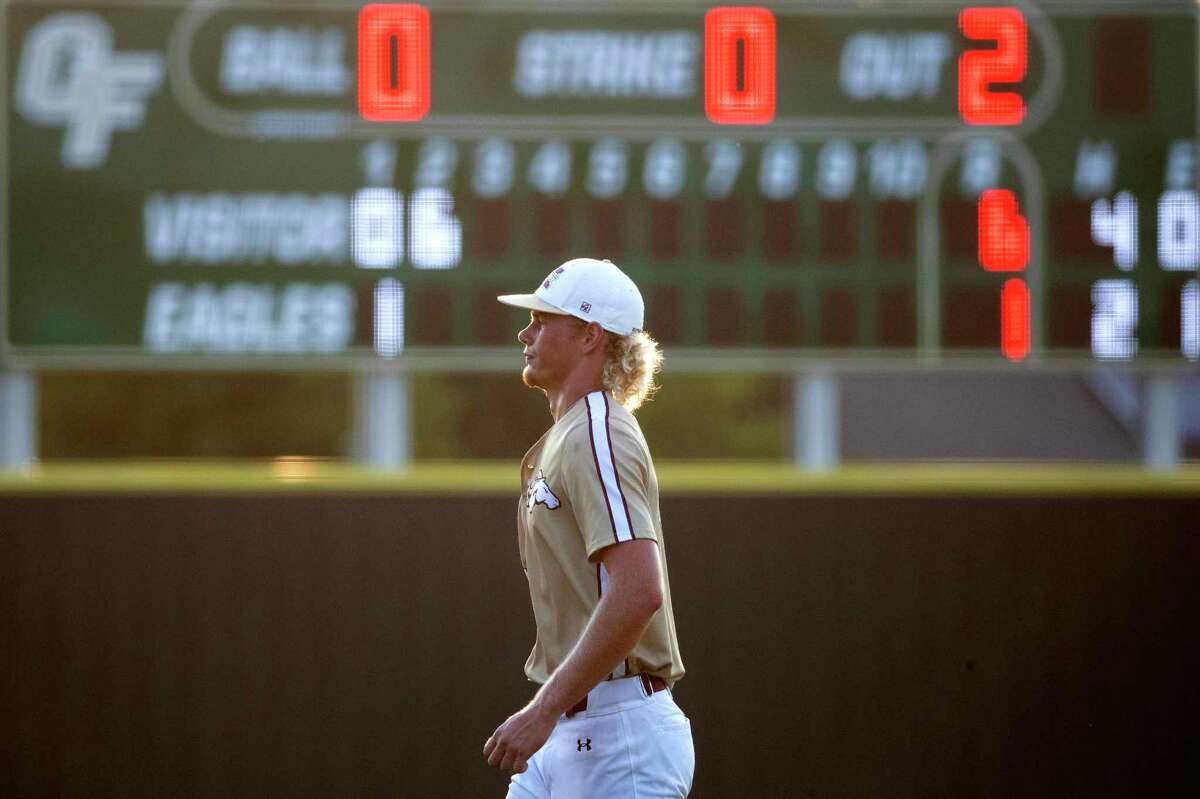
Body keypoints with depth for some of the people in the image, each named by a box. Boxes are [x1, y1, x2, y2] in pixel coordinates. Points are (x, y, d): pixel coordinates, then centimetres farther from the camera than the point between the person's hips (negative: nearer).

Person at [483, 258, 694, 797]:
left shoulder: (597, 438, -14)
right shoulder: (565, 437, 19)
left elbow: (639, 591, -26)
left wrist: (545, 709, -25)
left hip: (621, 734, -10)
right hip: (570, 735, 10)